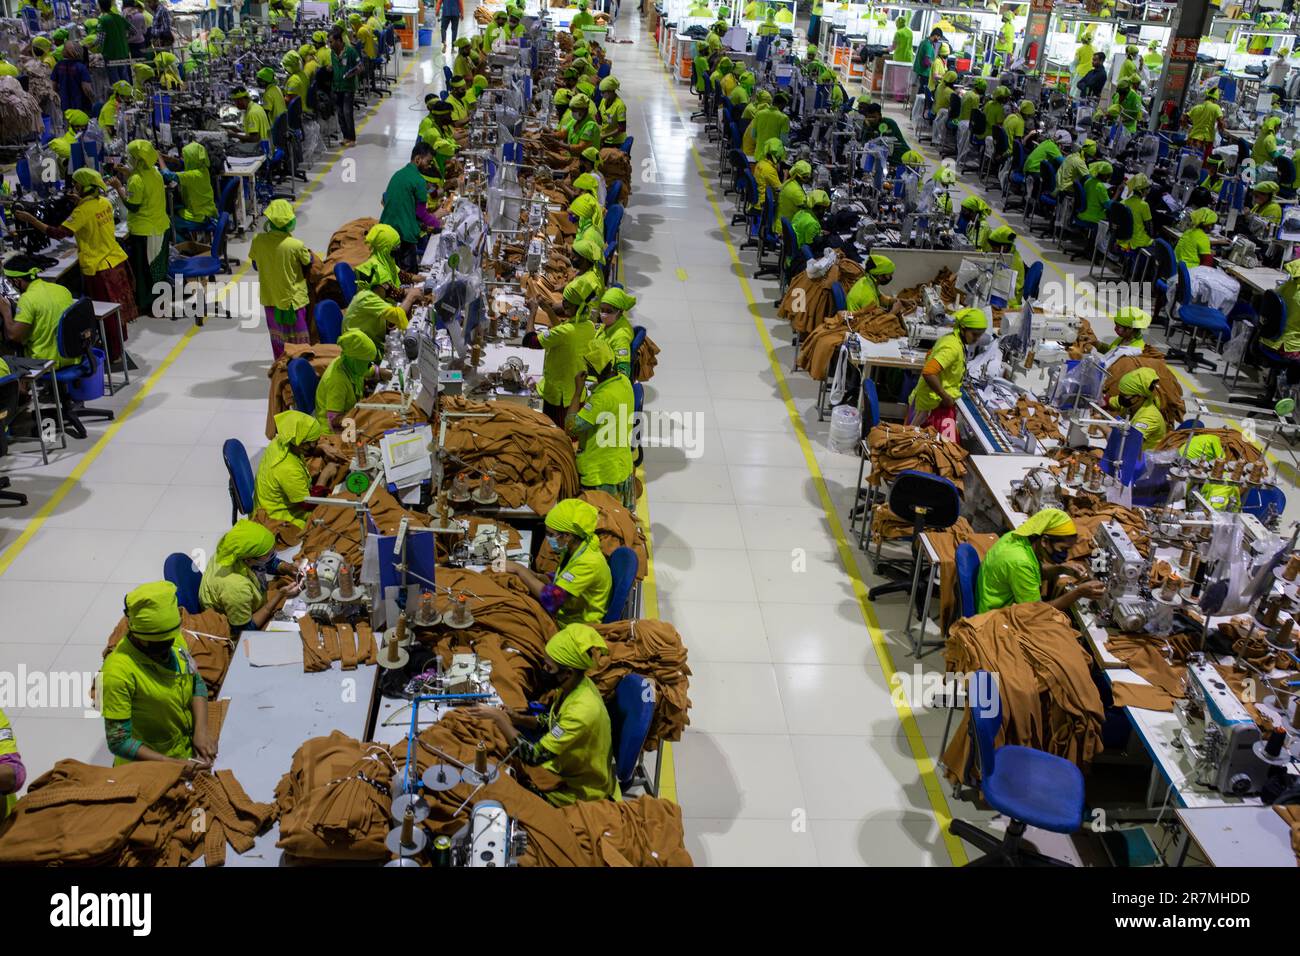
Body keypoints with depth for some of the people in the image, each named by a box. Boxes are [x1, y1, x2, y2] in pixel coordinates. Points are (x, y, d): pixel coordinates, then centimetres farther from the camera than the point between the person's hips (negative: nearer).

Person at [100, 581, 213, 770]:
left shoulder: (175, 640, -11)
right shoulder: (118, 672, -29)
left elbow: (197, 683, 4)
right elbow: (119, 742, -23)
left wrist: (201, 730, -11)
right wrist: (174, 764, -29)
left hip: (189, 753, 4)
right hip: (149, 766, -4)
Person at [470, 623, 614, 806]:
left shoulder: (582, 711, -37)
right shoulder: (574, 685, -10)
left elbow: (533, 755, -34)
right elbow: (552, 721, 9)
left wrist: (499, 718, -26)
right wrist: (517, 719, -8)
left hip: (579, 791, -7)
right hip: (567, 767, 7)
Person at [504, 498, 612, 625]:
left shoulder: (589, 563, -28)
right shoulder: (574, 550, 0)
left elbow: (550, 598, -31)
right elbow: (556, 581, 14)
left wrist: (520, 570, -19)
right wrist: (530, 573, -4)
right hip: (562, 617, 8)